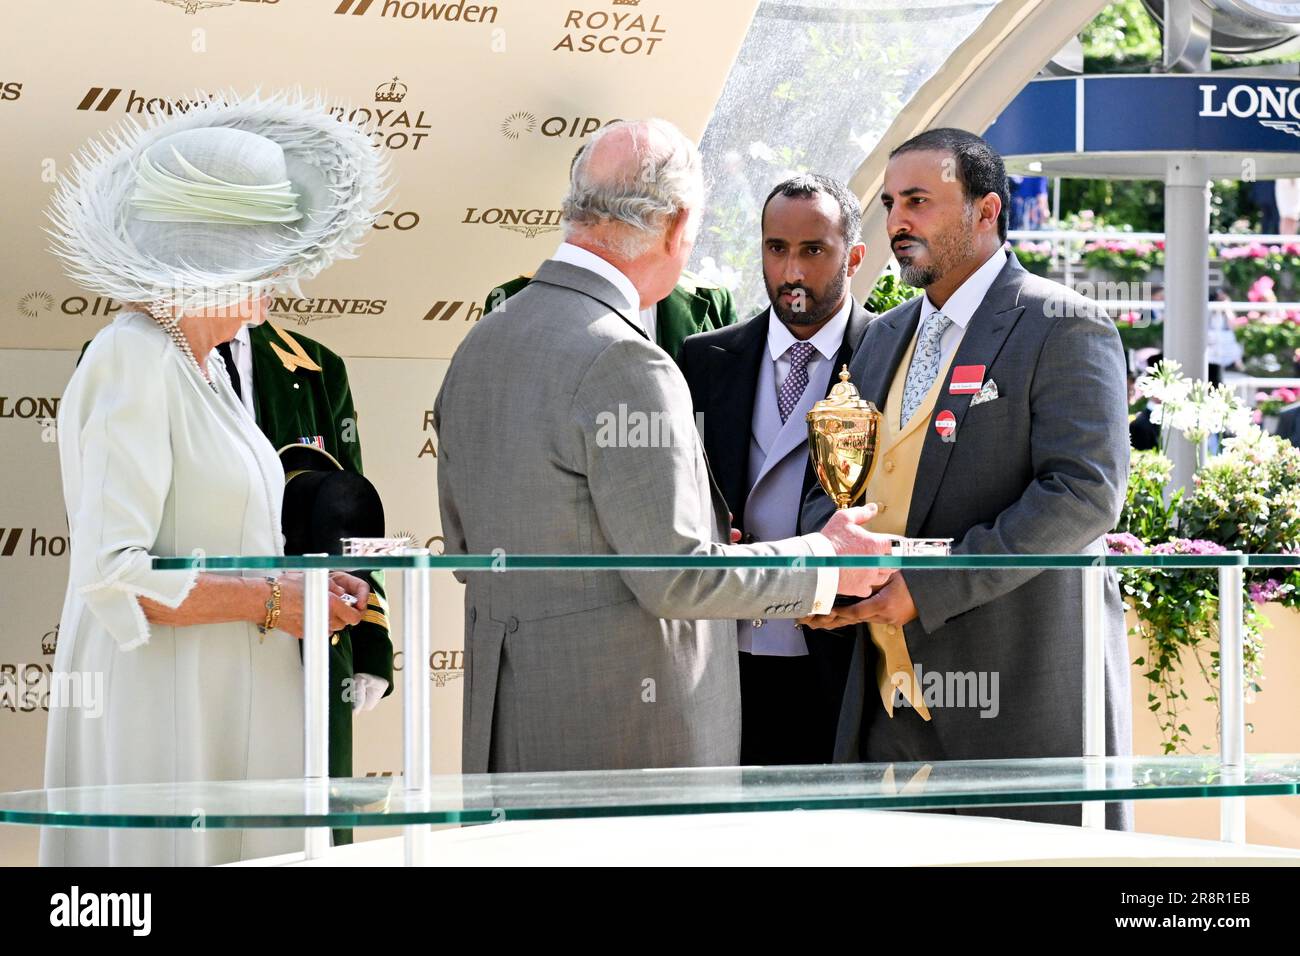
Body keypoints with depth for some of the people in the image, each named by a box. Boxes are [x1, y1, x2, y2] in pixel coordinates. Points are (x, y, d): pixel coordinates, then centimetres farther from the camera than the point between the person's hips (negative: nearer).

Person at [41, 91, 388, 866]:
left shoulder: (204, 364, 14)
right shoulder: (132, 366, -15)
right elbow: (112, 576, -22)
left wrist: (299, 583, 6)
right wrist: (273, 602, -14)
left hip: (227, 706, 9)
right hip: (161, 712, -9)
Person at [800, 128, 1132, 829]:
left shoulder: (1062, 326, -5)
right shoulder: (884, 338, 19)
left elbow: (1085, 493, -16)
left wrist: (929, 587, -19)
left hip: (1024, 687, -7)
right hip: (892, 697, 7)